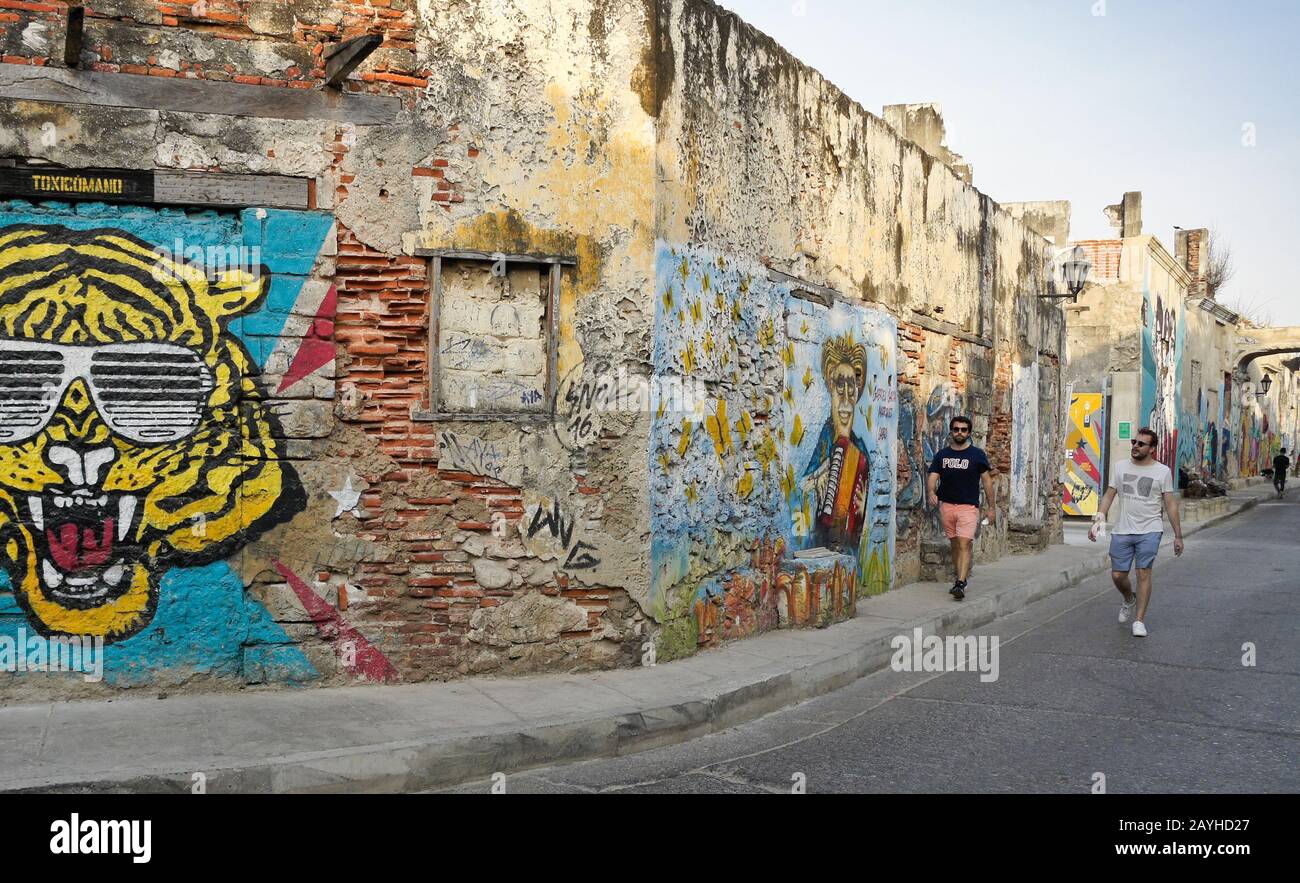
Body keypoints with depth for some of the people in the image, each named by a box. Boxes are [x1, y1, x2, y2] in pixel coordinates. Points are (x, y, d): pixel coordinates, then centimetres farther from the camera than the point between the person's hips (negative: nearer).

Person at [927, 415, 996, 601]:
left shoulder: (977, 455, 1)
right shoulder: (941, 455, 8)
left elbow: (987, 481, 5)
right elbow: (932, 477, 0)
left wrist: (992, 507, 2)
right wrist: (931, 492, -22)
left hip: (969, 506, -4)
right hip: (946, 505, 4)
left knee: (964, 544, -15)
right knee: (955, 544, 11)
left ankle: (960, 584, -23)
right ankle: (958, 579, 22)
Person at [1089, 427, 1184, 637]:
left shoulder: (1163, 471, 1)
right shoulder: (1120, 467, 6)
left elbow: (1171, 504, 2)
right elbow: (1109, 496, 8)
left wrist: (1178, 535, 1)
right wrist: (1098, 520, -5)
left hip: (1149, 531, -2)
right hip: (1122, 531, 2)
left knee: (1144, 573, -6)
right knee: (1118, 576, 5)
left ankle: (1139, 621, 4)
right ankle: (1129, 600, 38)